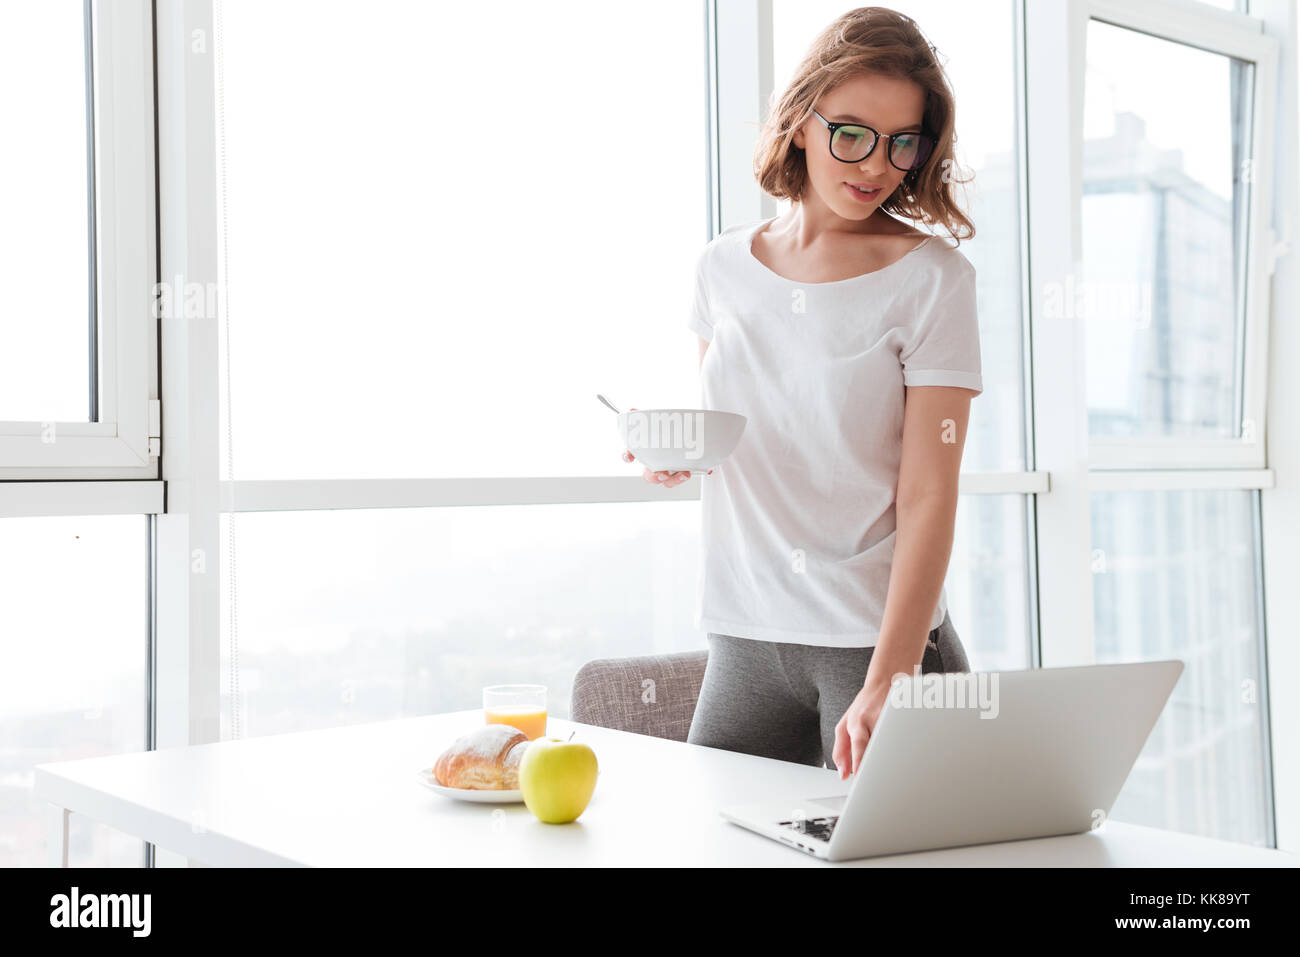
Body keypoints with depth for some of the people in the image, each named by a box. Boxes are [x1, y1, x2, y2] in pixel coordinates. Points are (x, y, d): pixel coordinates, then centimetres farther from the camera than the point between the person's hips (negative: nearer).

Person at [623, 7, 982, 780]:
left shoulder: (931, 277, -7)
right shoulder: (725, 265, 6)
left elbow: (928, 499, -12)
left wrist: (884, 687, -21)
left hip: (879, 635, -4)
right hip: (745, 637, 4)